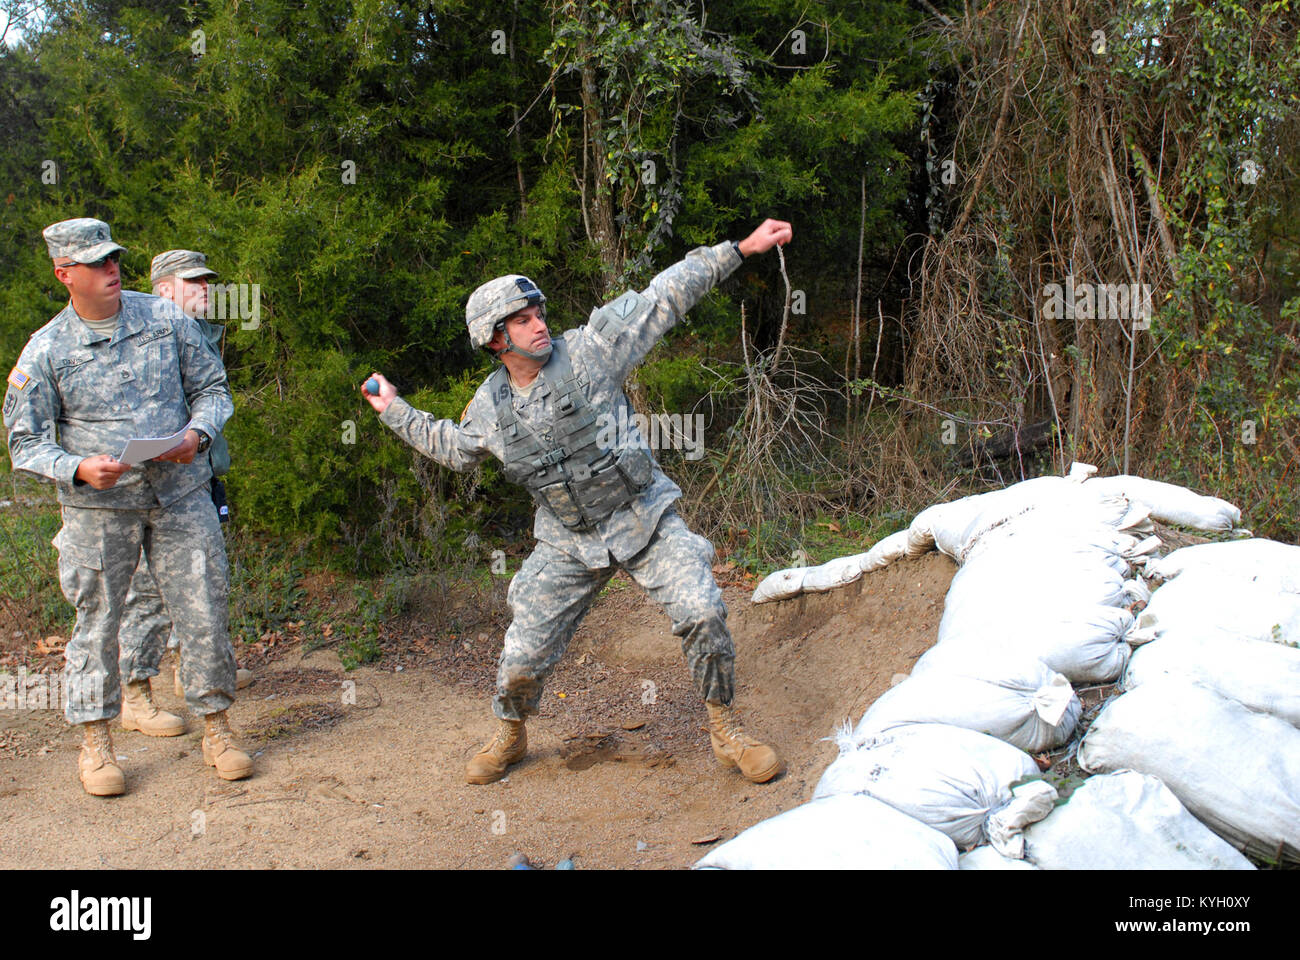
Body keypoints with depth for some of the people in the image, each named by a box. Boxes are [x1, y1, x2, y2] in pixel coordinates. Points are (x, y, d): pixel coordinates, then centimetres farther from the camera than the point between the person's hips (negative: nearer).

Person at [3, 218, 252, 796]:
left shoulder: (165, 320, 2)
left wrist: (197, 434, -11)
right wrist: (79, 469, -20)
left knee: (204, 615, 3)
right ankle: (95, 745, 23)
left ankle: (216, 730, 19)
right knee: (96, 623, 7)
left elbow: (212, 388, 10)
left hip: (180, 496, 1)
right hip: (98, 509, -1)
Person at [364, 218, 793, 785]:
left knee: (702, 613, -19)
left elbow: (663, 298, -8)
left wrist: (741, 248, -10)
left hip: (643, 520, -2)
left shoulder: (589, 349, -9)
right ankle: (509, 736, 35)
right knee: (523, 655, 4)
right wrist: (395, 412, 24)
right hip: (568, 545, 2)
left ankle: (724, 728, 4)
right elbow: (453, 447, 25)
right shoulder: (490, 407, 2)